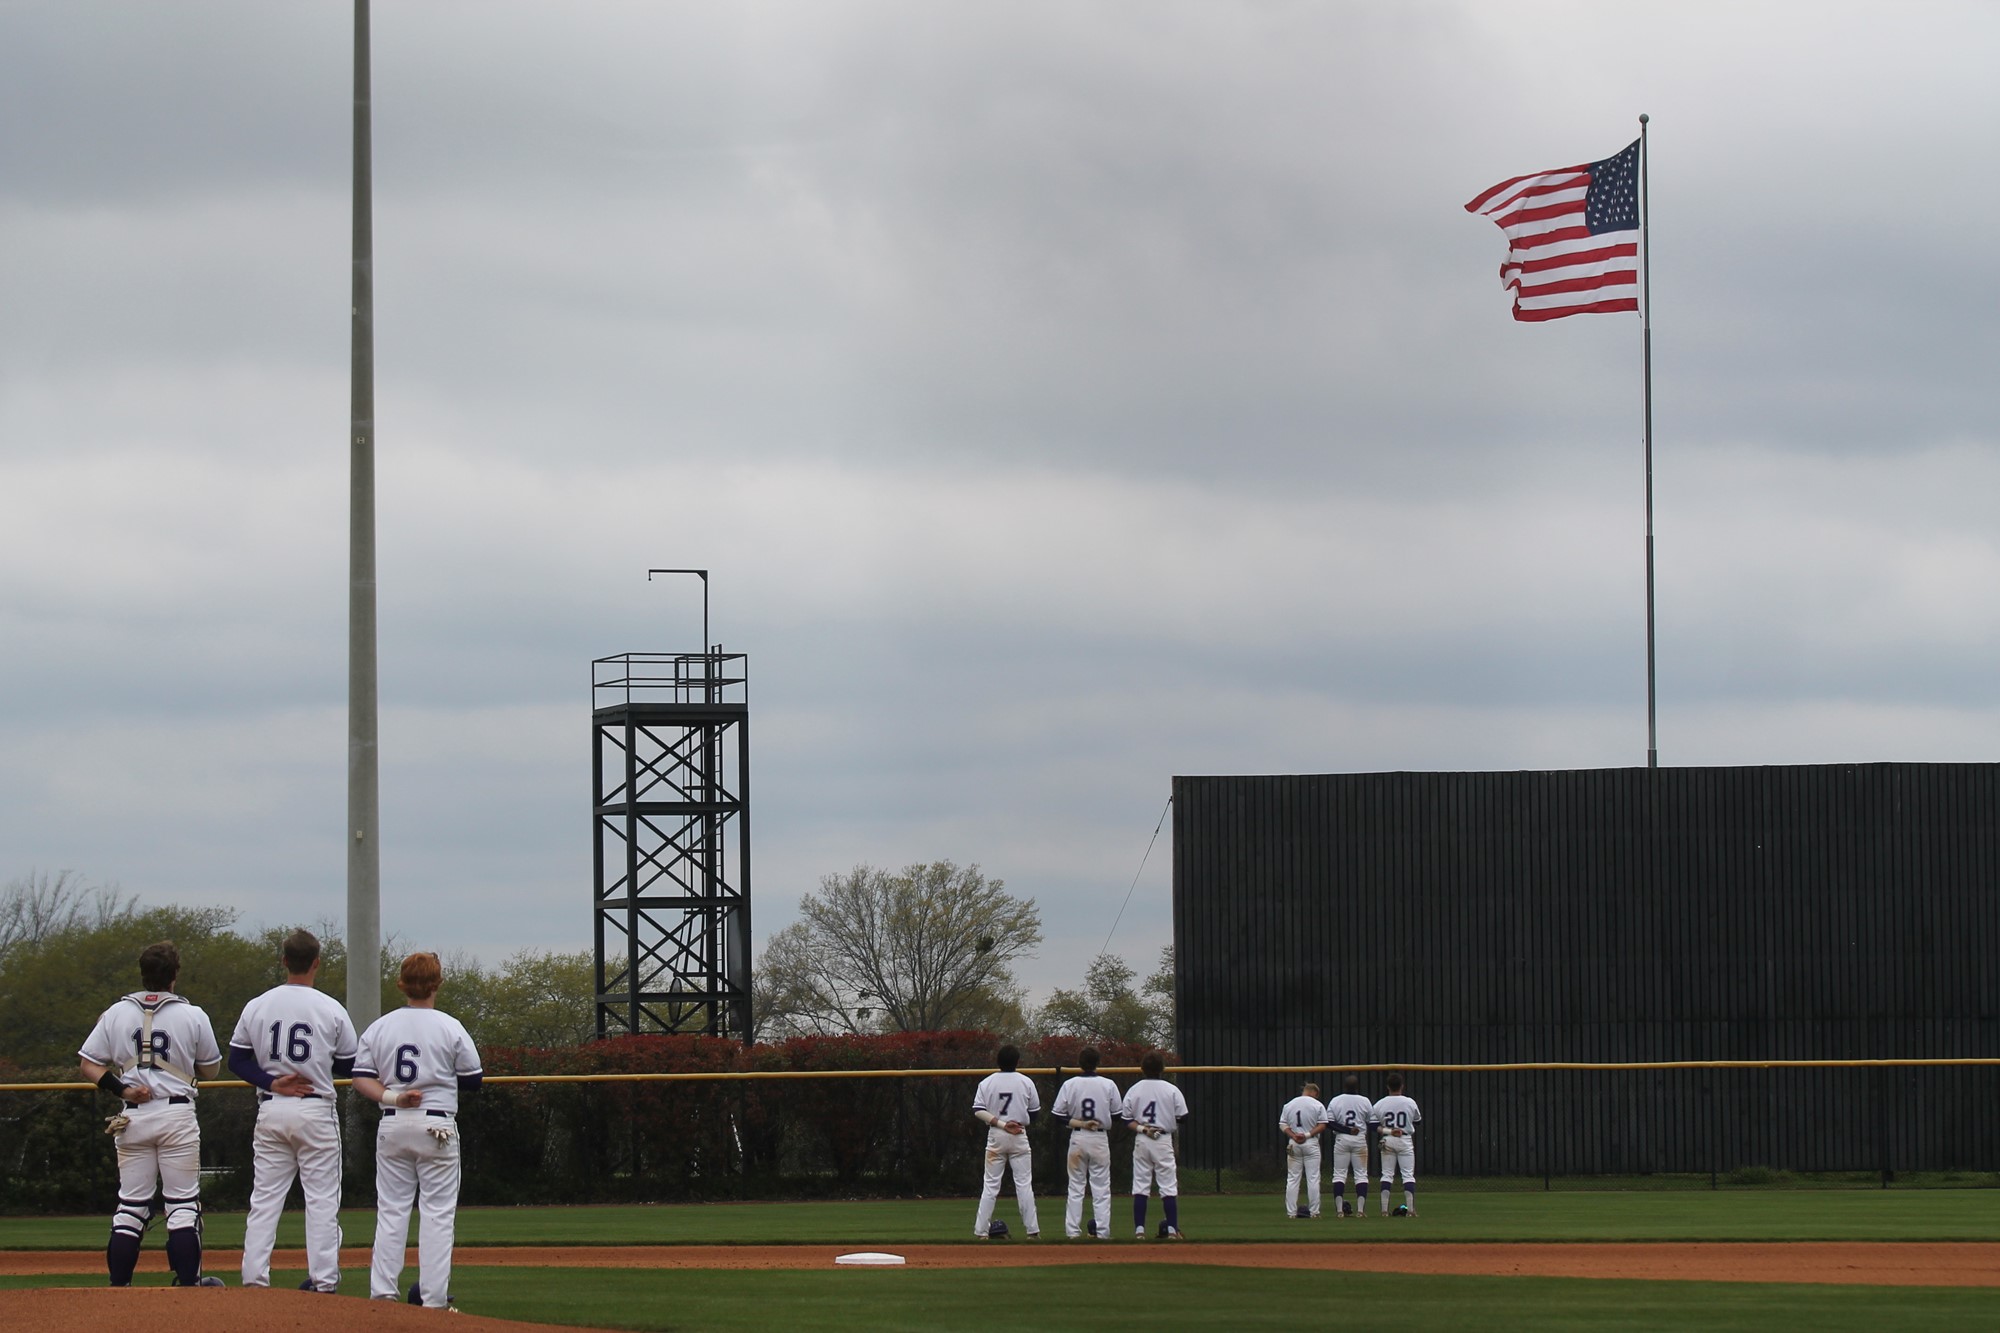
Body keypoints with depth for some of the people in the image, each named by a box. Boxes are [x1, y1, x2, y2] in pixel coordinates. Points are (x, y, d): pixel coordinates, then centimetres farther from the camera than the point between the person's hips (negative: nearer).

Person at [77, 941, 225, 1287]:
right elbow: (211, 1068, 8)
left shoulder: (116, 1014, 5)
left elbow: (88, 1064, 3)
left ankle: (119, 1286, 2)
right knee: (183, 1203, 2)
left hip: (132, 1116, 2)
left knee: (131, 1205, 7)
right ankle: (187, 1284, -3)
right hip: (177, 1115, -2)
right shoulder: (192, 1015, -2)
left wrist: (122, 1089, -6)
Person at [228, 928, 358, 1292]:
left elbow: (237, 1060, 3)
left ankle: (254, 1278, 1)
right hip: (316, 1111, -3)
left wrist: (270, 1081, -5)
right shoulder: (331, 1010, -5)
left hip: (270, 1110, 3)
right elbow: (350, 1066, 1)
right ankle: (323, 1280, -1)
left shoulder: (256, 1006, 2)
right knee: (322, 1198, 2)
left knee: (264, 1198, 6)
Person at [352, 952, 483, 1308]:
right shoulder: (450, 1028, -5)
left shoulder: (379, 1028, 4)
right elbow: (472, 1079, 0)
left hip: (392, 1126, 3)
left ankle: (382, 1292, 2)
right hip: (436, 1125, -3)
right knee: (438, 1212, 0)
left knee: (391, 1211, 8)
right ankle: (434, 1298, -3)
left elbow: (361, 1079, -2)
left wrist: (392, 1097, -11)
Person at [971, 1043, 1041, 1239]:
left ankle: (981, 1230, 1)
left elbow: (978, 1111, -9)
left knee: (990, 1185, 4)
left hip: (995, 1135, 1)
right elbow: (1034, 1112, 3)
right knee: (1024, 1184, 2)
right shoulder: (1026, 1082, -1)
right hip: (1020, 1136, -1)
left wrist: (1000, 1123, -11)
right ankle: (1032, 1230, 0)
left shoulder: (987, 1083, 0)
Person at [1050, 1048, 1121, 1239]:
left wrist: (1078, 1123, -5)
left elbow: (1058, 1114, -5)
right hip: (1100, 1139, -1)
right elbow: (1117, 1114, 1)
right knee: (1101, 1188, 3)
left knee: (1075, 1187, 7)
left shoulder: (1070, 1085, -4)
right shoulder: (1108, 1085, -5)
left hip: (1077, 1138, 1)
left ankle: (1072, 1231, 4)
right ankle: (1102, 1231, -1)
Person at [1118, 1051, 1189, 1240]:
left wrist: (1141, 1128, -6)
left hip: (1141, 1140, 2)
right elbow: (1182, 1117, -3)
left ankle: (1139, 1230, 0)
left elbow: (1126, 1118, -1)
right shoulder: (1171, 1090, -5)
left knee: (1140, 1186, 4)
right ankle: (1172, 1230, -3)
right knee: (1168, 1187, 1)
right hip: (1163, 1140, -2)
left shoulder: (1134, 1090, 1)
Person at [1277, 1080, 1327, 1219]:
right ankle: (1314, 1211, -1)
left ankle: (1291, 1212, 3)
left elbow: (1282, 1125, 2)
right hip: (1311, 1144, -3)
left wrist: (1294, 1136, -8)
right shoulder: (1317, 1105, -3)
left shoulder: (1289, 1105, 7)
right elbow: (1322, 1125, -9)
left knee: (1292, 1179, 6)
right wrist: (1308, 1135, -12)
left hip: (1293, 1144, 3)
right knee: (1313, 1178, 1)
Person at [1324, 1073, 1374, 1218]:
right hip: (1360, 1140, 0)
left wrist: (1346, 1130, -9)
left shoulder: (1335, 1101, -2)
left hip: (1341, 1140, 0)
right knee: (1361, 1174, 4)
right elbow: (1373, 1121, 2)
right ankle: (1361, 1210, -5)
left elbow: (1329, 1122, -8)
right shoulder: (1365, 1101, -2)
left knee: (1339, 1174, 4)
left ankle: (1339, 1210, -4)